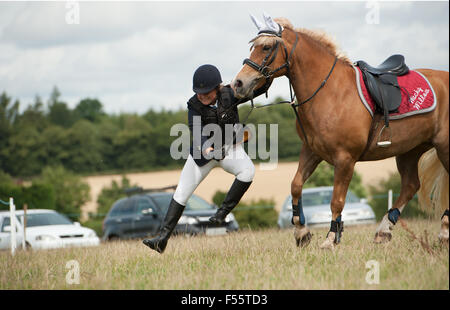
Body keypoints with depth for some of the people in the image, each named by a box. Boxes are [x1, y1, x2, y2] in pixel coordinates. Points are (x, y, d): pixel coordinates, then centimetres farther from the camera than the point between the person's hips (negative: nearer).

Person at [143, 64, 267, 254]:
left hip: (229, 149, 0)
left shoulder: (229, 95, -16)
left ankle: (224, 211, -18)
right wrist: (205, 147, -56)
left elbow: (260, 89, -10)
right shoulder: (194, 105, -20)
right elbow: (196, 130, -36)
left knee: (248, 170, -32)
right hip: (202, 152, 0)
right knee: (182, 192, -3)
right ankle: (163, 238, 2)